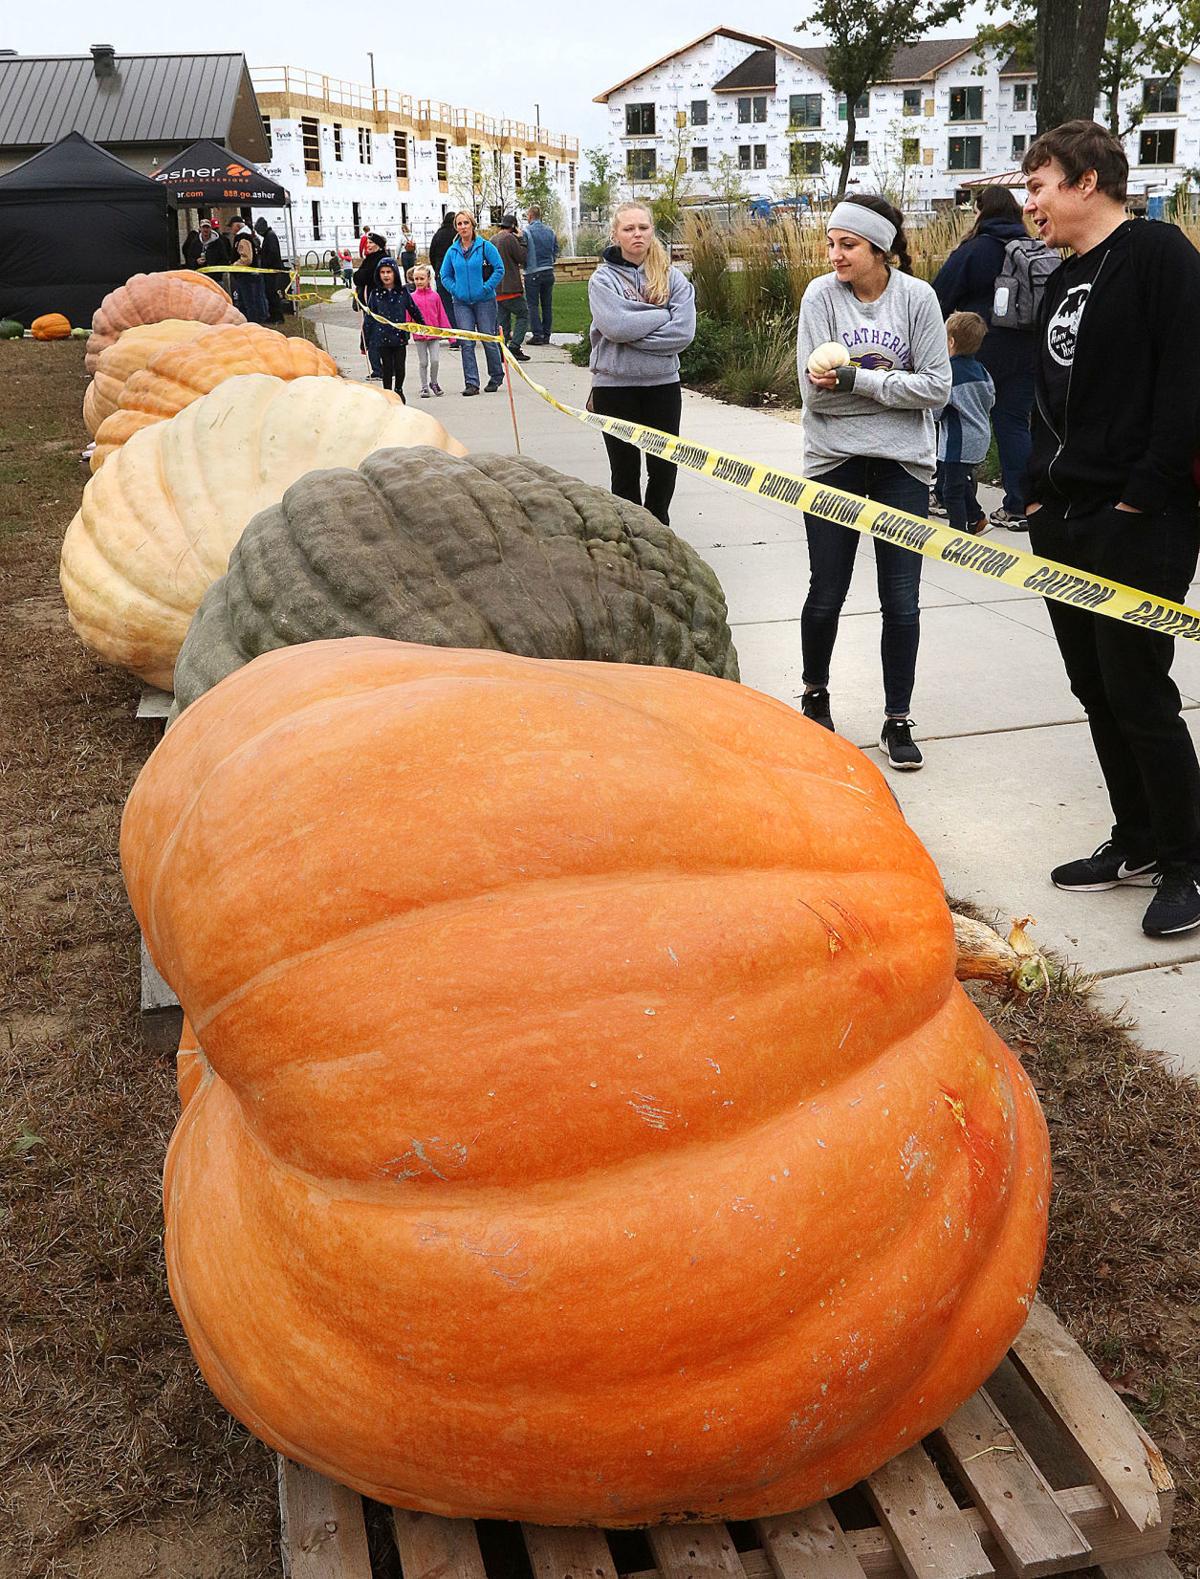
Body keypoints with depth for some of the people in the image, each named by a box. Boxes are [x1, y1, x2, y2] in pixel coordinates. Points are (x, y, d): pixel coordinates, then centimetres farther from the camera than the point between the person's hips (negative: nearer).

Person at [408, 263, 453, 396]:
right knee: (423, 362, 5)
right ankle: (424, 387, 15)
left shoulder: (435, 296, 2)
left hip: (434, 333, 0)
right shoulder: (412, 297, 0)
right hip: (419, 334, 0)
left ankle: (433, 382, 18)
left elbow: (442, 315, 6)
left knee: (435, 360, -5)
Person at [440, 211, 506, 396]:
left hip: (484, 301, -3)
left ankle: (496, 376, 21)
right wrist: (455, 290, 0)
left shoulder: (485, 246, -3)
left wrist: (486, 288, -10)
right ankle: (472, 383, -2)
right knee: (466, 344, -3)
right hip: (461, 303, 3)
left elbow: (499, 269, -4)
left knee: (489, 340, 2)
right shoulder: (452, 251, 7)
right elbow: (445, 275, 15)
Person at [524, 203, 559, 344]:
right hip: (549, 272, 5)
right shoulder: (550, 231, 6)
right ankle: (546, 335, 13)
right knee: (547, 305, 11)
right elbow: (556, 251, 12)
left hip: (533, 273, -5)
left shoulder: (526, 232, -11)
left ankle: (537, 335, -4)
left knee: (533, 305, 1)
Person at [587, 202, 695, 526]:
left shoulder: (672, 277, 2)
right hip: (615, 385, -2)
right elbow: (616, 325, -20)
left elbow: (684, 332, -11)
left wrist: (632, 334, -14)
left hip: (663, 382, 2)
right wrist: (663, 315, -11)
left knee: (664, 466, 10)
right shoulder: (603, 278, -3)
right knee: (625, 468, 7)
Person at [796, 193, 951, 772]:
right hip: (834, 462, 0)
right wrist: (889, 376, -14)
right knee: (826, 594, 8)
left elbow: (936, 388, -10)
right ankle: (815, 694, 33)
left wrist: (855, 379, -16)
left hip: (902, 465, 0)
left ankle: (897, 721, 14)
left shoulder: (916, 297, -5)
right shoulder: (821, 295, -5)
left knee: (902, 601, 1)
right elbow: (815, 392, -11)